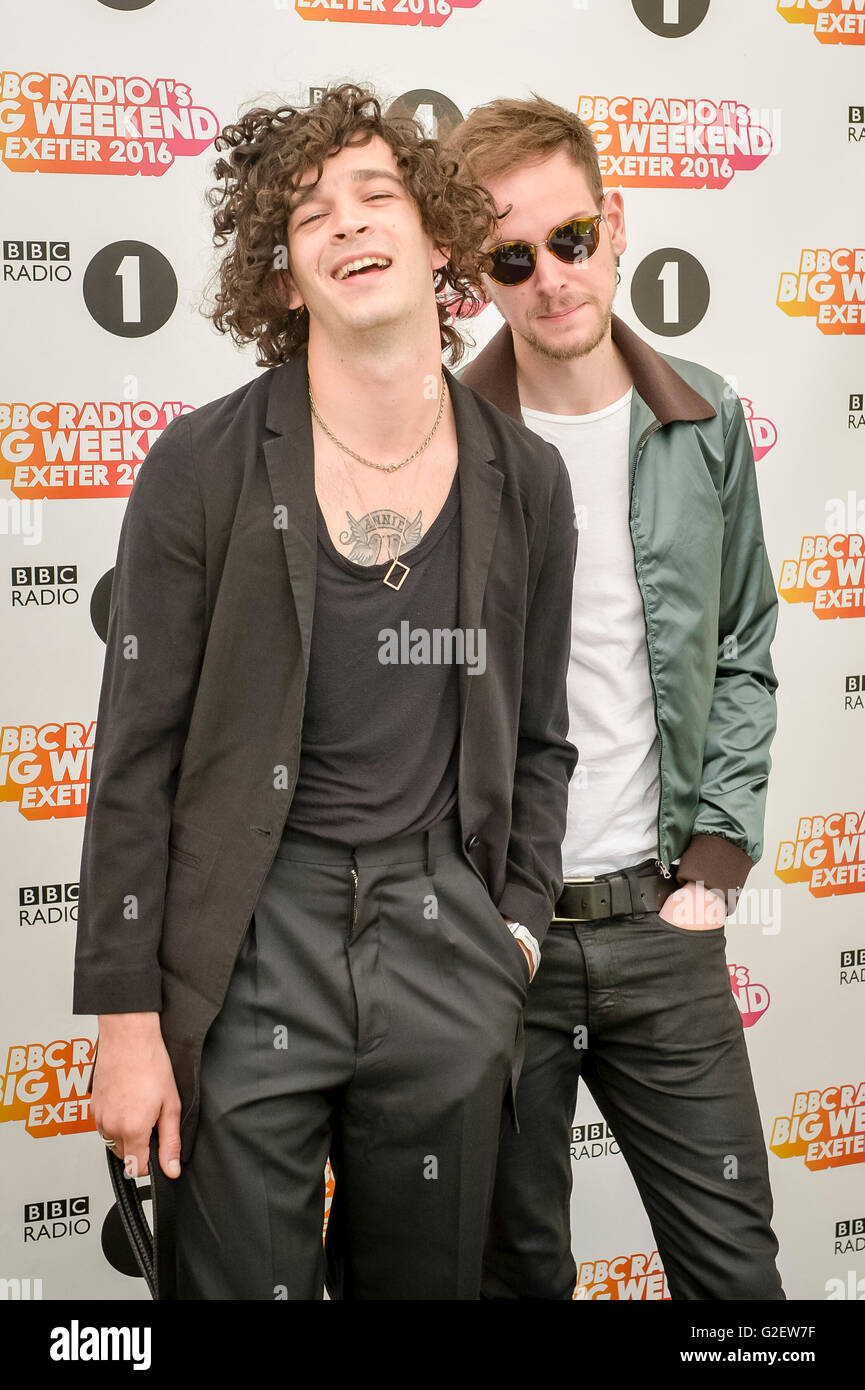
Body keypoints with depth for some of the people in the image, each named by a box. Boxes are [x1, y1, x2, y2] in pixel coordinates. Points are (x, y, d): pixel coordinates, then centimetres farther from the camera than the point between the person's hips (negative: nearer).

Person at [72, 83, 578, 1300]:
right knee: (244, 1278, 9)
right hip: (247, 968, -2)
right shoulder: (204, 466, -6)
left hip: (448, 964, 3)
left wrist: (518, 924, 4)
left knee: (431, 1280, 17)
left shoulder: (524, 478, 3)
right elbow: (138, 759, -6)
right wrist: (127, 1018, -7)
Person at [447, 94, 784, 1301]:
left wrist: (718, 855, 2)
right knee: (516, 1266, 13)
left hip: (660, 923, 3)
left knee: (735, 1266, 12)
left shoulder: (703, 421, 3)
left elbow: (742, 654, 11)